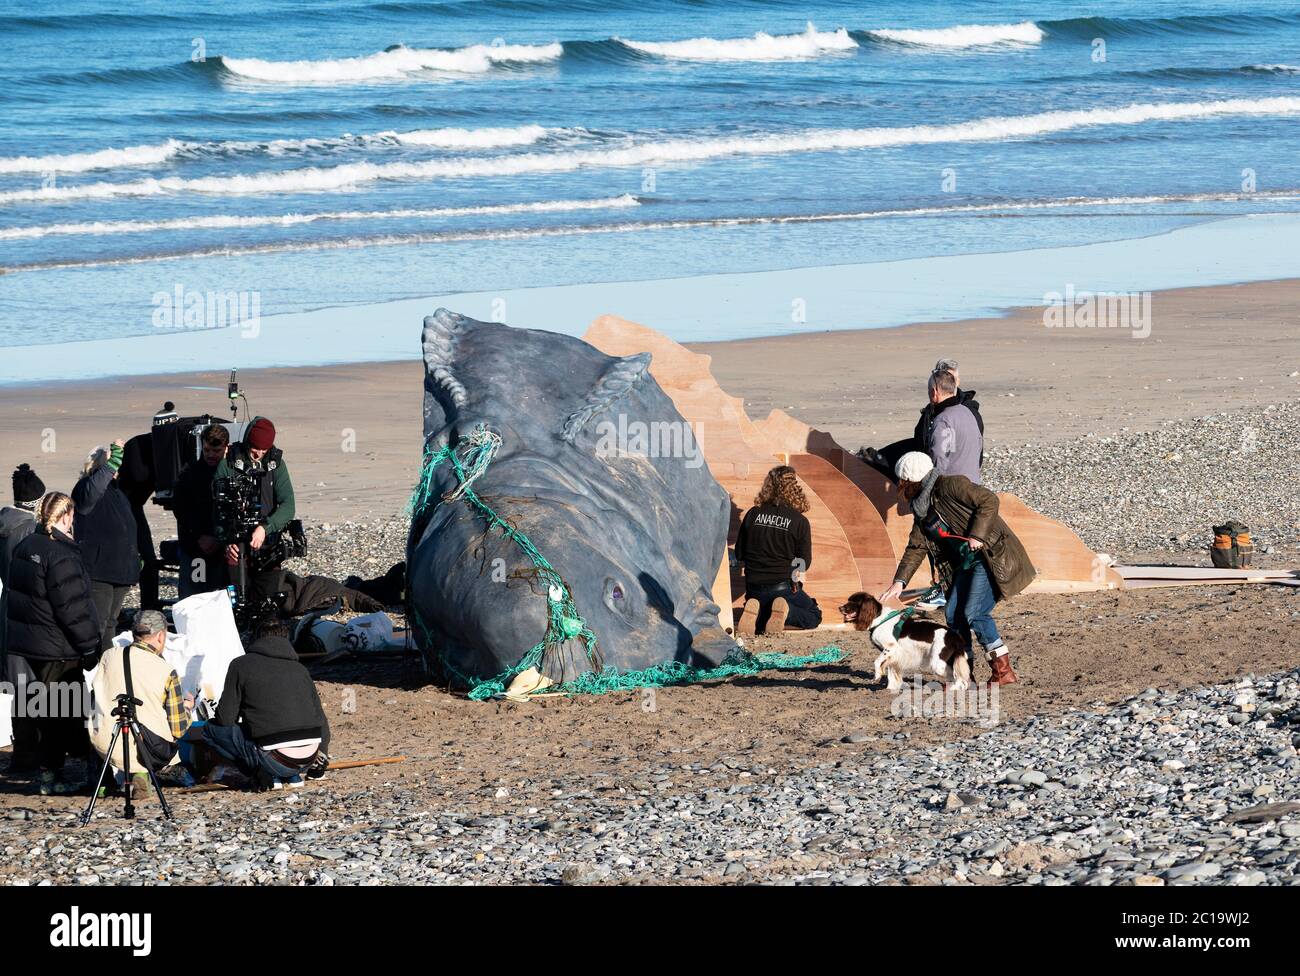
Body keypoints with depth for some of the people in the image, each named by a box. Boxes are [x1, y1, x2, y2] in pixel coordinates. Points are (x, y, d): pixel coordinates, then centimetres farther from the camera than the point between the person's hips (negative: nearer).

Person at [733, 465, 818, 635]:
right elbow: (804, 563, -1)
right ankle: (785, 610, -15)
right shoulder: (800, 522, -8)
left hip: (753, 587, 3)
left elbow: (739, 557, 6)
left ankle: (754, 611, -9)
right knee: (814, 616, 16)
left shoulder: (753, 514, -1)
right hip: (782, 586, -3)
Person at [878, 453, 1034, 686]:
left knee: (974, 613, -17)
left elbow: (989, 501, -19)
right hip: (965, 564, 10)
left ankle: (1003, 670, -10)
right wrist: (899, 582, 3)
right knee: (953, 614, 4)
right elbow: (915, 548, 13)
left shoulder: (951, 486, -14)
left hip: (992, 557, -10)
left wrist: (977, 535, -26)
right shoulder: (921, 510, 13)